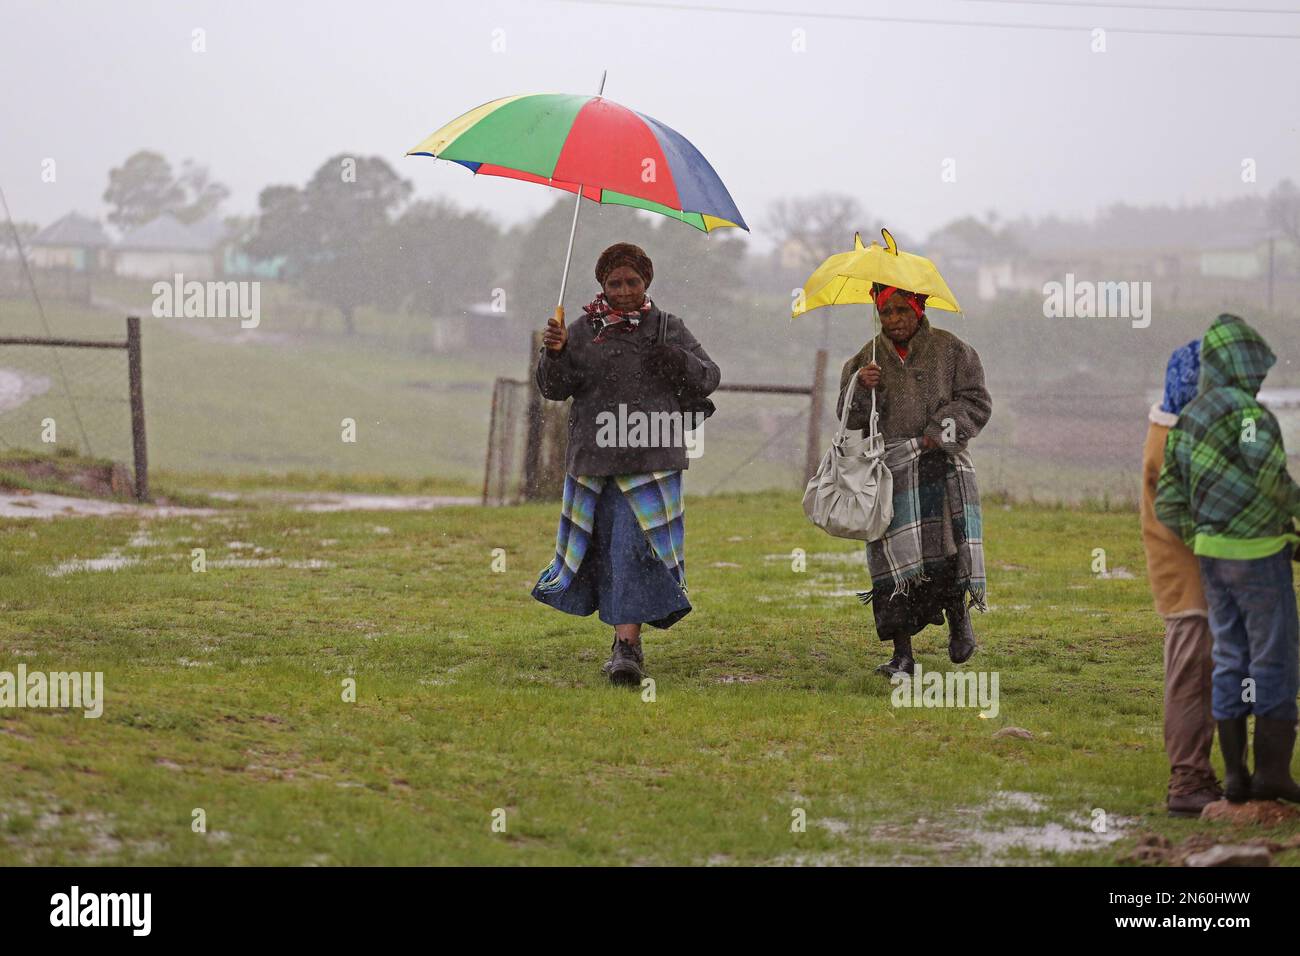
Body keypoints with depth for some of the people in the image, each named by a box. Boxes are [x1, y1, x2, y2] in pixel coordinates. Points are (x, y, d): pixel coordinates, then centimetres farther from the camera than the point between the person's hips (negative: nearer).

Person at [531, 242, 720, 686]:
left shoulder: (668, 329, 8)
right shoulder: (585, 330, 7)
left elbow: (709, 378, 10)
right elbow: (554, 388, 3)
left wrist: (679, 362, -9)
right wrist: (555, 353, -16)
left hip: (651, 458, -2)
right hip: (595, 457, 2)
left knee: (636, 547, -14)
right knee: (607, 549, 8)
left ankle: (628, 645, -18)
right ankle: (625, 638, 25)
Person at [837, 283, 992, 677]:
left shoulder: (950, 350, 8)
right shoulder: (867, 358, 14)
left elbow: (976, 402, 5)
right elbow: (850, 418, 9)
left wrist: (940, 433, -8)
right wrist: (861, 388, -11)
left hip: (941, 466, -2)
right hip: (889, 472, 2)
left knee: (950, 554, -13)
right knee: (895, 562, -5)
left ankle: (958, 615, 18)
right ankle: (902, 655, -1)